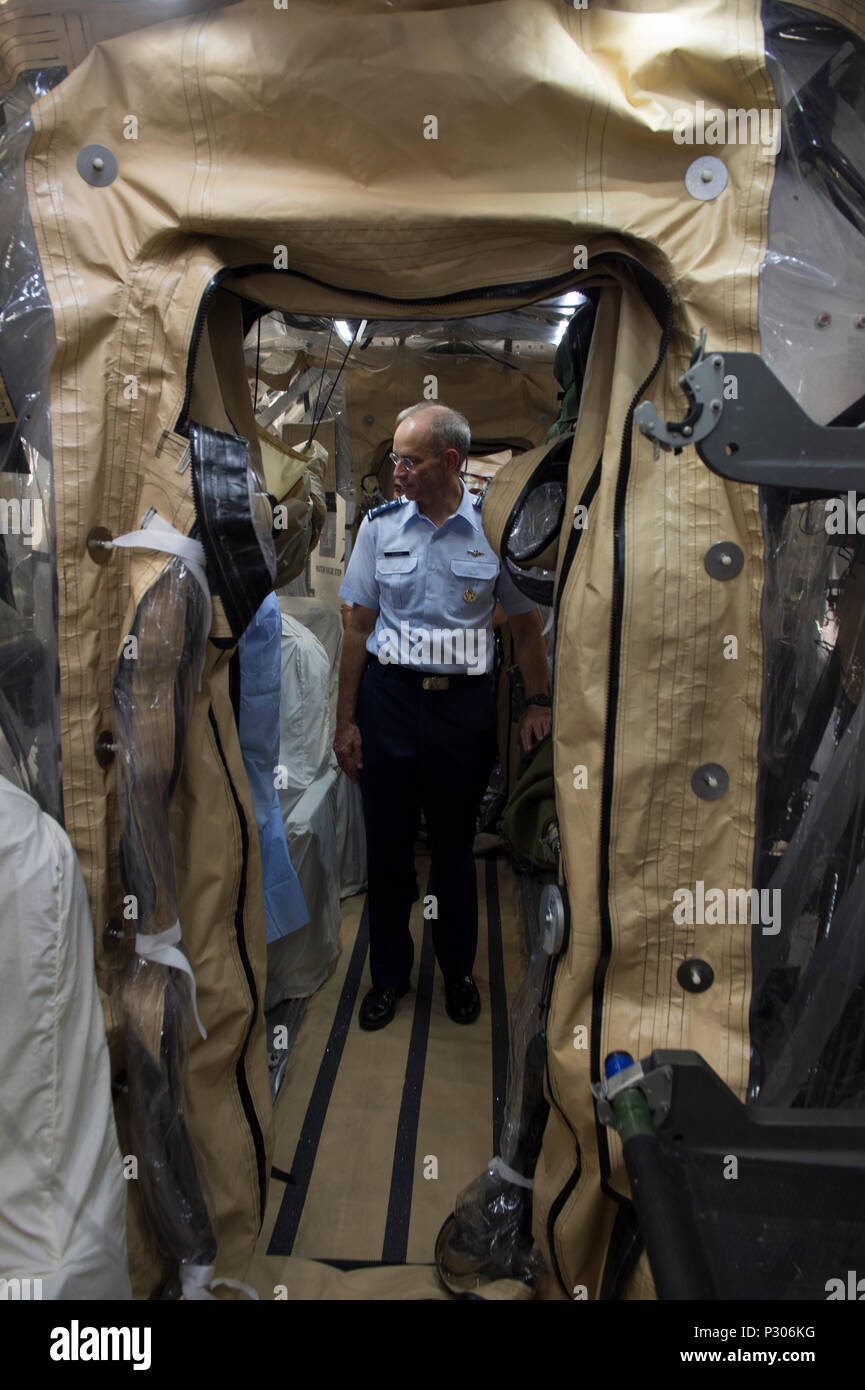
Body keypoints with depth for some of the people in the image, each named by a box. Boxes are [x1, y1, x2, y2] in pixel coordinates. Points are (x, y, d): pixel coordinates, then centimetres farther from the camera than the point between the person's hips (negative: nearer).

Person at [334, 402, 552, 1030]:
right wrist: (346, 720, 3)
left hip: (465, 702, -1)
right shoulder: (381, 525, 1)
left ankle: (458, 972, 33)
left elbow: (527, 624, 6)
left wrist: (540, 703, 2)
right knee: (388, 845, 9)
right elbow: (359, 627, 4)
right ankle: (389, 975, 29)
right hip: (389, 696, 1)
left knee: (455, 847, 11)